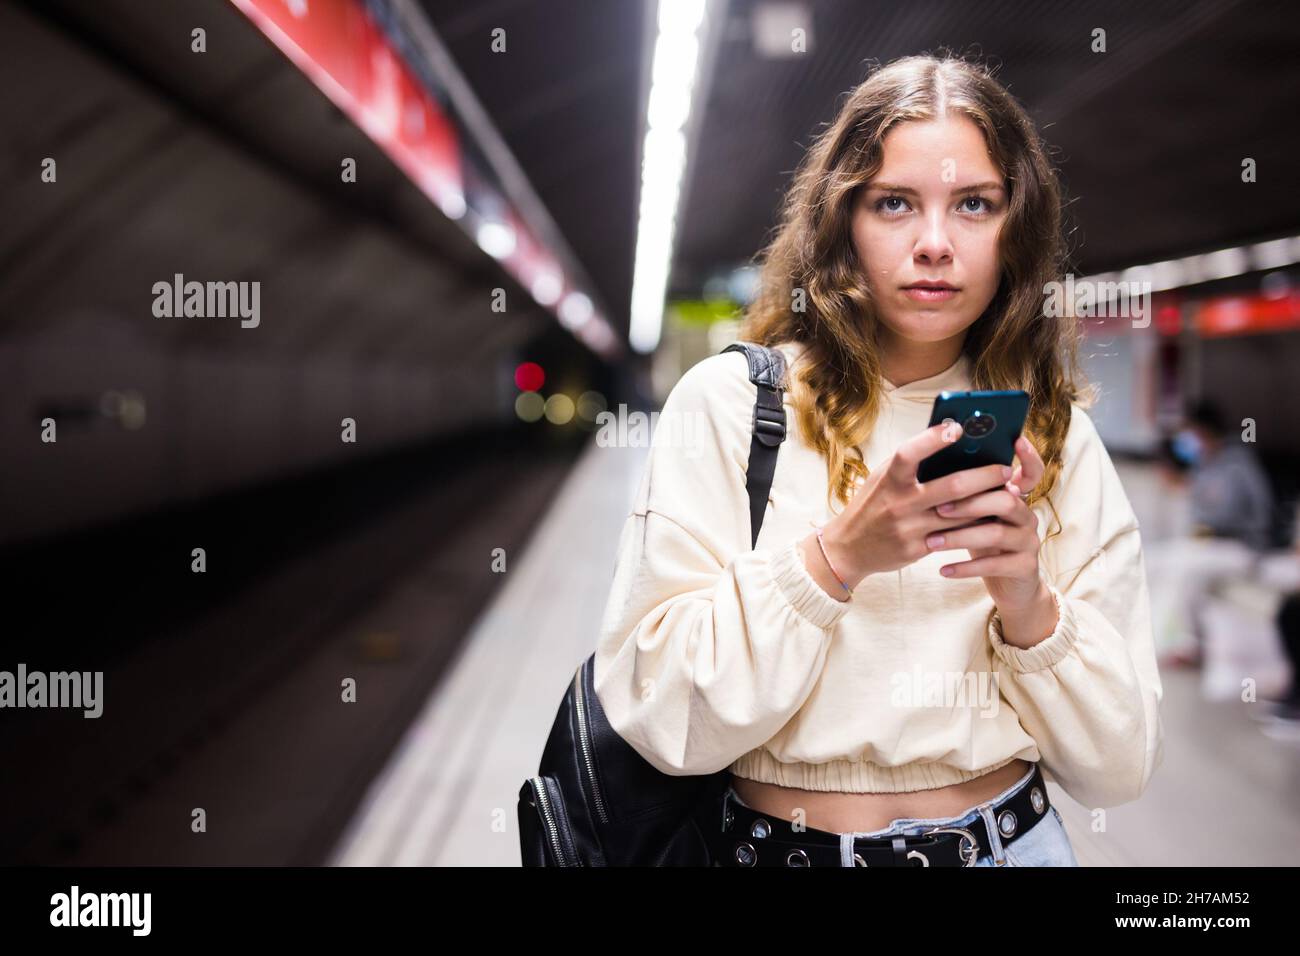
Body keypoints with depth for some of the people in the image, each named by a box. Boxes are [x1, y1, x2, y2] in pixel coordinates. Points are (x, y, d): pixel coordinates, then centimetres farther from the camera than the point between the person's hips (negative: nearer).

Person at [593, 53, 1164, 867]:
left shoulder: (1059, 438, 2)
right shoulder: (730, 402, -6)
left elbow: (1119, 769, 1)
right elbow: (654, 716, -12)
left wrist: (1028, 605, -15)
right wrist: (837, 558, -22)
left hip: (1012, 839, 2)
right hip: (782, 843, -1)